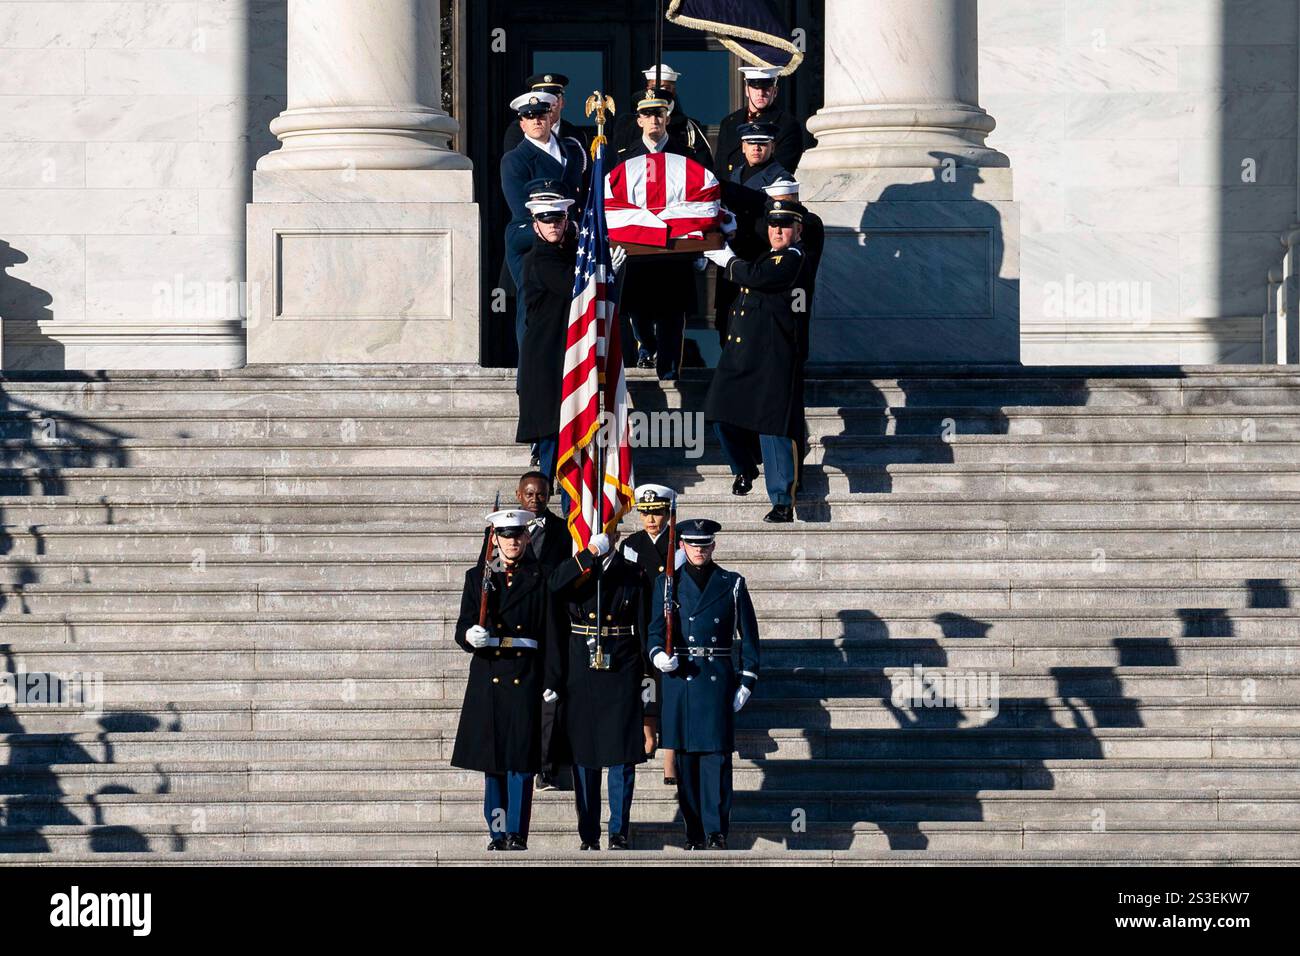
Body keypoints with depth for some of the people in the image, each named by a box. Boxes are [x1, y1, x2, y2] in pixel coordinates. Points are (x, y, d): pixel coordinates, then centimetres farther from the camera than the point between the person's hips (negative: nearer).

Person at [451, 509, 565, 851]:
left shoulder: (540, 578, 6)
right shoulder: (478, 576, 10)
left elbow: (552, 632, 2)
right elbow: (463, 627, 5)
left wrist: (551, 681, -5)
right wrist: (470, 636, -20)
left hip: (526, 678, -2)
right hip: (488, 677, 2)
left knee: (521, 758, -7)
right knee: (492, 759, 4)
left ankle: (517, 833, -6)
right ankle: (497, 832, 10)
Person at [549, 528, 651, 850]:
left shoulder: (632, 575, 5)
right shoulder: (572, 571, 5)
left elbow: (645, 628, 5)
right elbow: (553, 588, -19)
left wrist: (649, 675, -1)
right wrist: (590, 553, -21)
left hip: (622, 675, 0)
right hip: (581, 675, 0)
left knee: (623, 756, -1)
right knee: (584, 758, 4)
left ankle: (619, 834, 8)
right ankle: (589, 837, 11)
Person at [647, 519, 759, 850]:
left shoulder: (732, 584, 8)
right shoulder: (667, 583, 10)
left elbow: (748, 636, 9)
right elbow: (656, 628, 7)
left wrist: (747, 682, 2)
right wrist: (658, 654, -15)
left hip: (718, 682, -1)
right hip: (679, 679, 1)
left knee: (716, 755, -9)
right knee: (686, 758, 2)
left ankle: (716, 832, -8)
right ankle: (694, 832, 8)